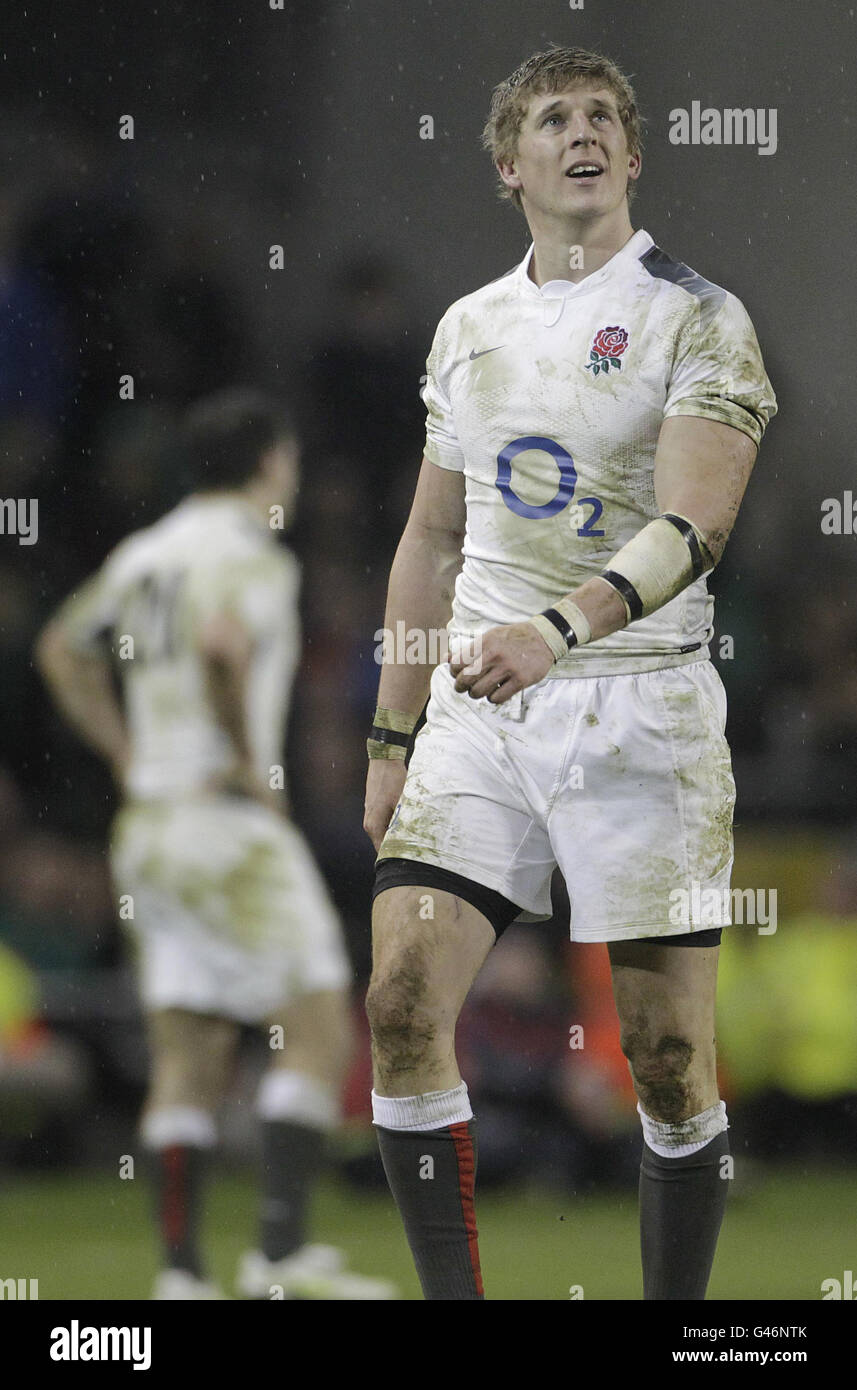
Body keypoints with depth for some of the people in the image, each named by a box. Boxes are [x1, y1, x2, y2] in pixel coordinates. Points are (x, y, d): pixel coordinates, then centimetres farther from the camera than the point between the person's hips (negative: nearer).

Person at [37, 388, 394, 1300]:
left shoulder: (144, 553, 15)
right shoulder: (252, 557, -10)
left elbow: (63, 650, 26)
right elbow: (221, 643, -30)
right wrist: (243, 759, -17)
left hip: (149, 824, 8)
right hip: (229, 821, -8)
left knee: (187, 1060, 7)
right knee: (317, 1030, -6)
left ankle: (179, 1273, 3)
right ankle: (282, 1252, -14)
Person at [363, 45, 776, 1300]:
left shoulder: (696, 321, -3)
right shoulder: (469, 328, 14)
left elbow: (693, 526, -17)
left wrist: (563, 624, -34)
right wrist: (389, 742, 17)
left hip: (641, 705, -5)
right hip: (480, 706, 5)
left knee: (668, 1054, -3)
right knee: (403, 1002, -9)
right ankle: (453, 1302, -3)